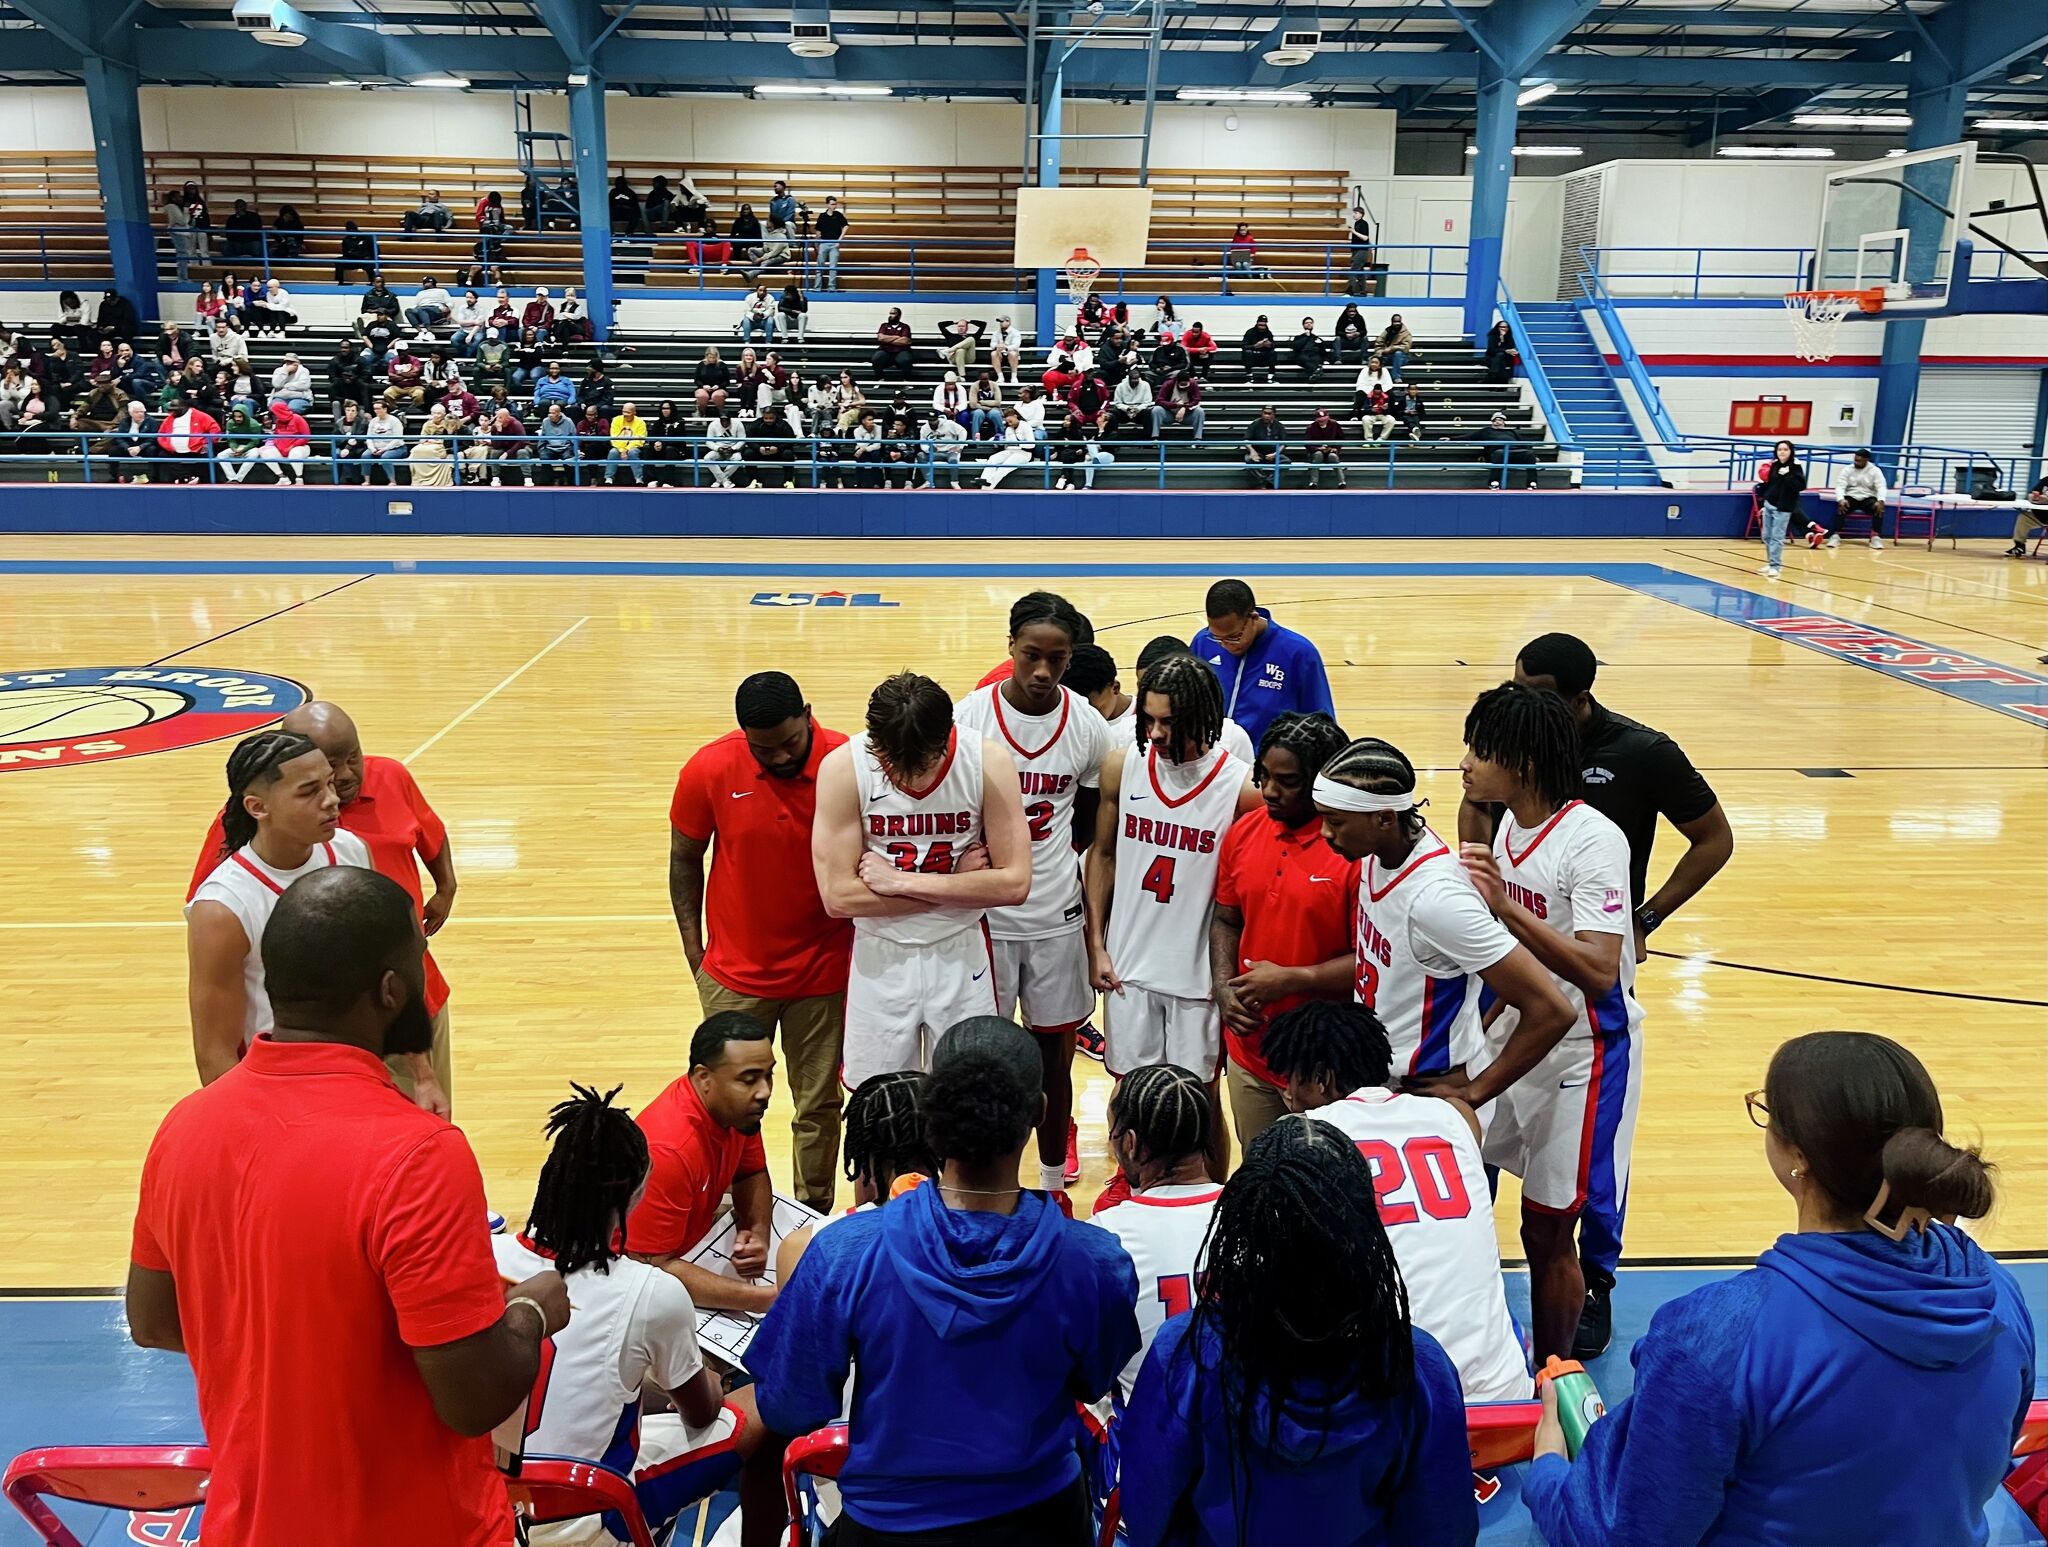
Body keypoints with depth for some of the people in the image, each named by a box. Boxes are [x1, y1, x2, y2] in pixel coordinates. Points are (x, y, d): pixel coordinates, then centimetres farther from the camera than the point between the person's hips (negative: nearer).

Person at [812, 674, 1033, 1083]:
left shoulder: (988, 762, -16)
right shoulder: (843, 768, -18)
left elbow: (1014, 883, -18)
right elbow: (838, 896, -19)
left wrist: (900, 882, -20)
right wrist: (955, 884, -18)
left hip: (962, 955, 0)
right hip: (880, 958, 0)